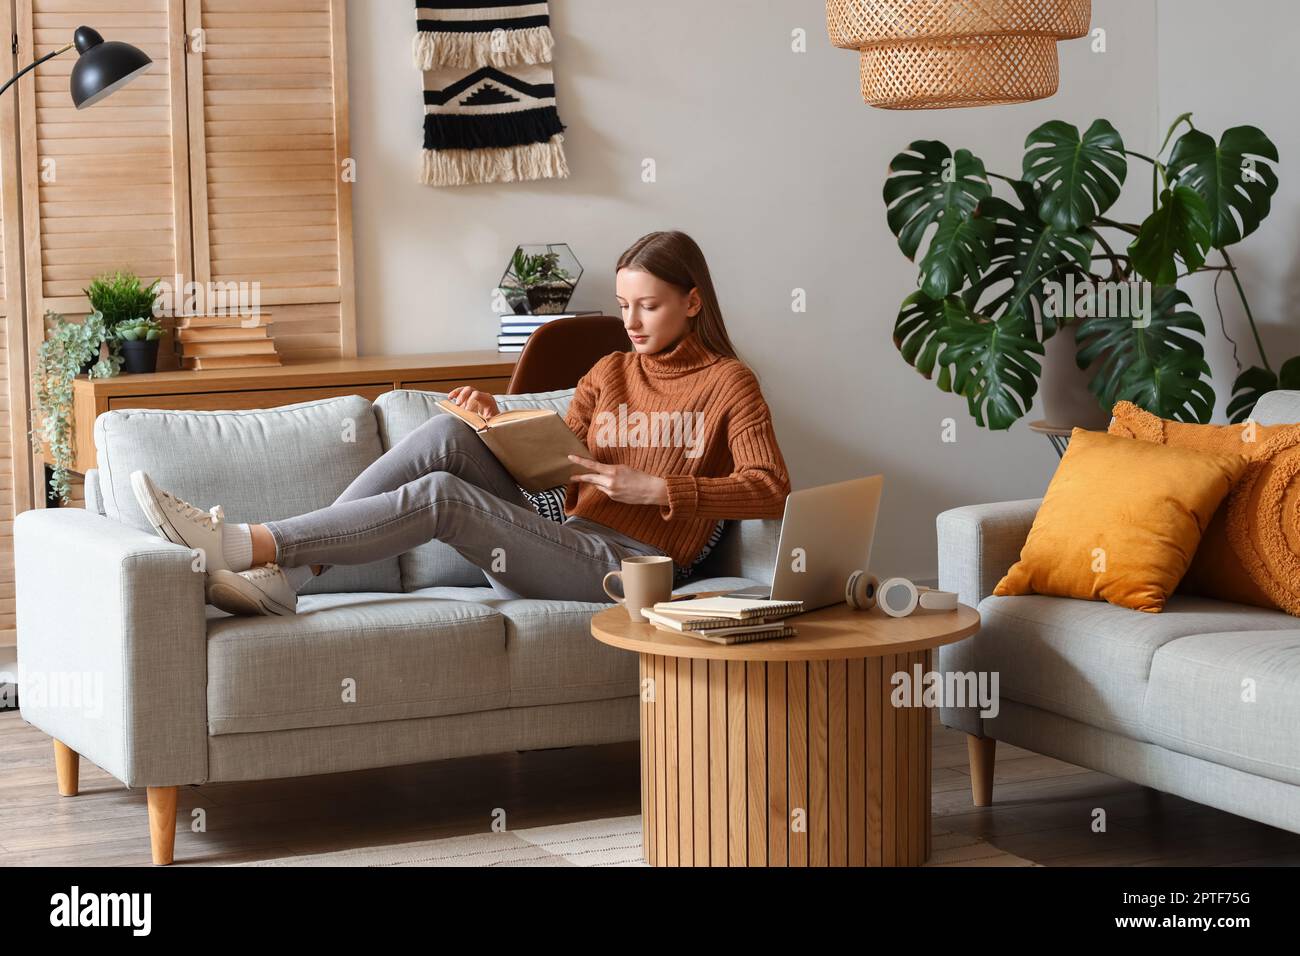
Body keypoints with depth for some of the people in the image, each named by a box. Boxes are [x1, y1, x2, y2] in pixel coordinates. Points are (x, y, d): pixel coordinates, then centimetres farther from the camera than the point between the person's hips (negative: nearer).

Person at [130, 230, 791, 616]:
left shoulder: (726, 382, 5)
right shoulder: (609, 374, 24)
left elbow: (771, 490, -7)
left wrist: (655, 486, -15)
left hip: (622, 568, -6)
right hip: (565, 541, 6)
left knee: (442, 496, -27)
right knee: (450, 434, -19)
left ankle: (241, 546, -34)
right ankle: (282, 576, -28)